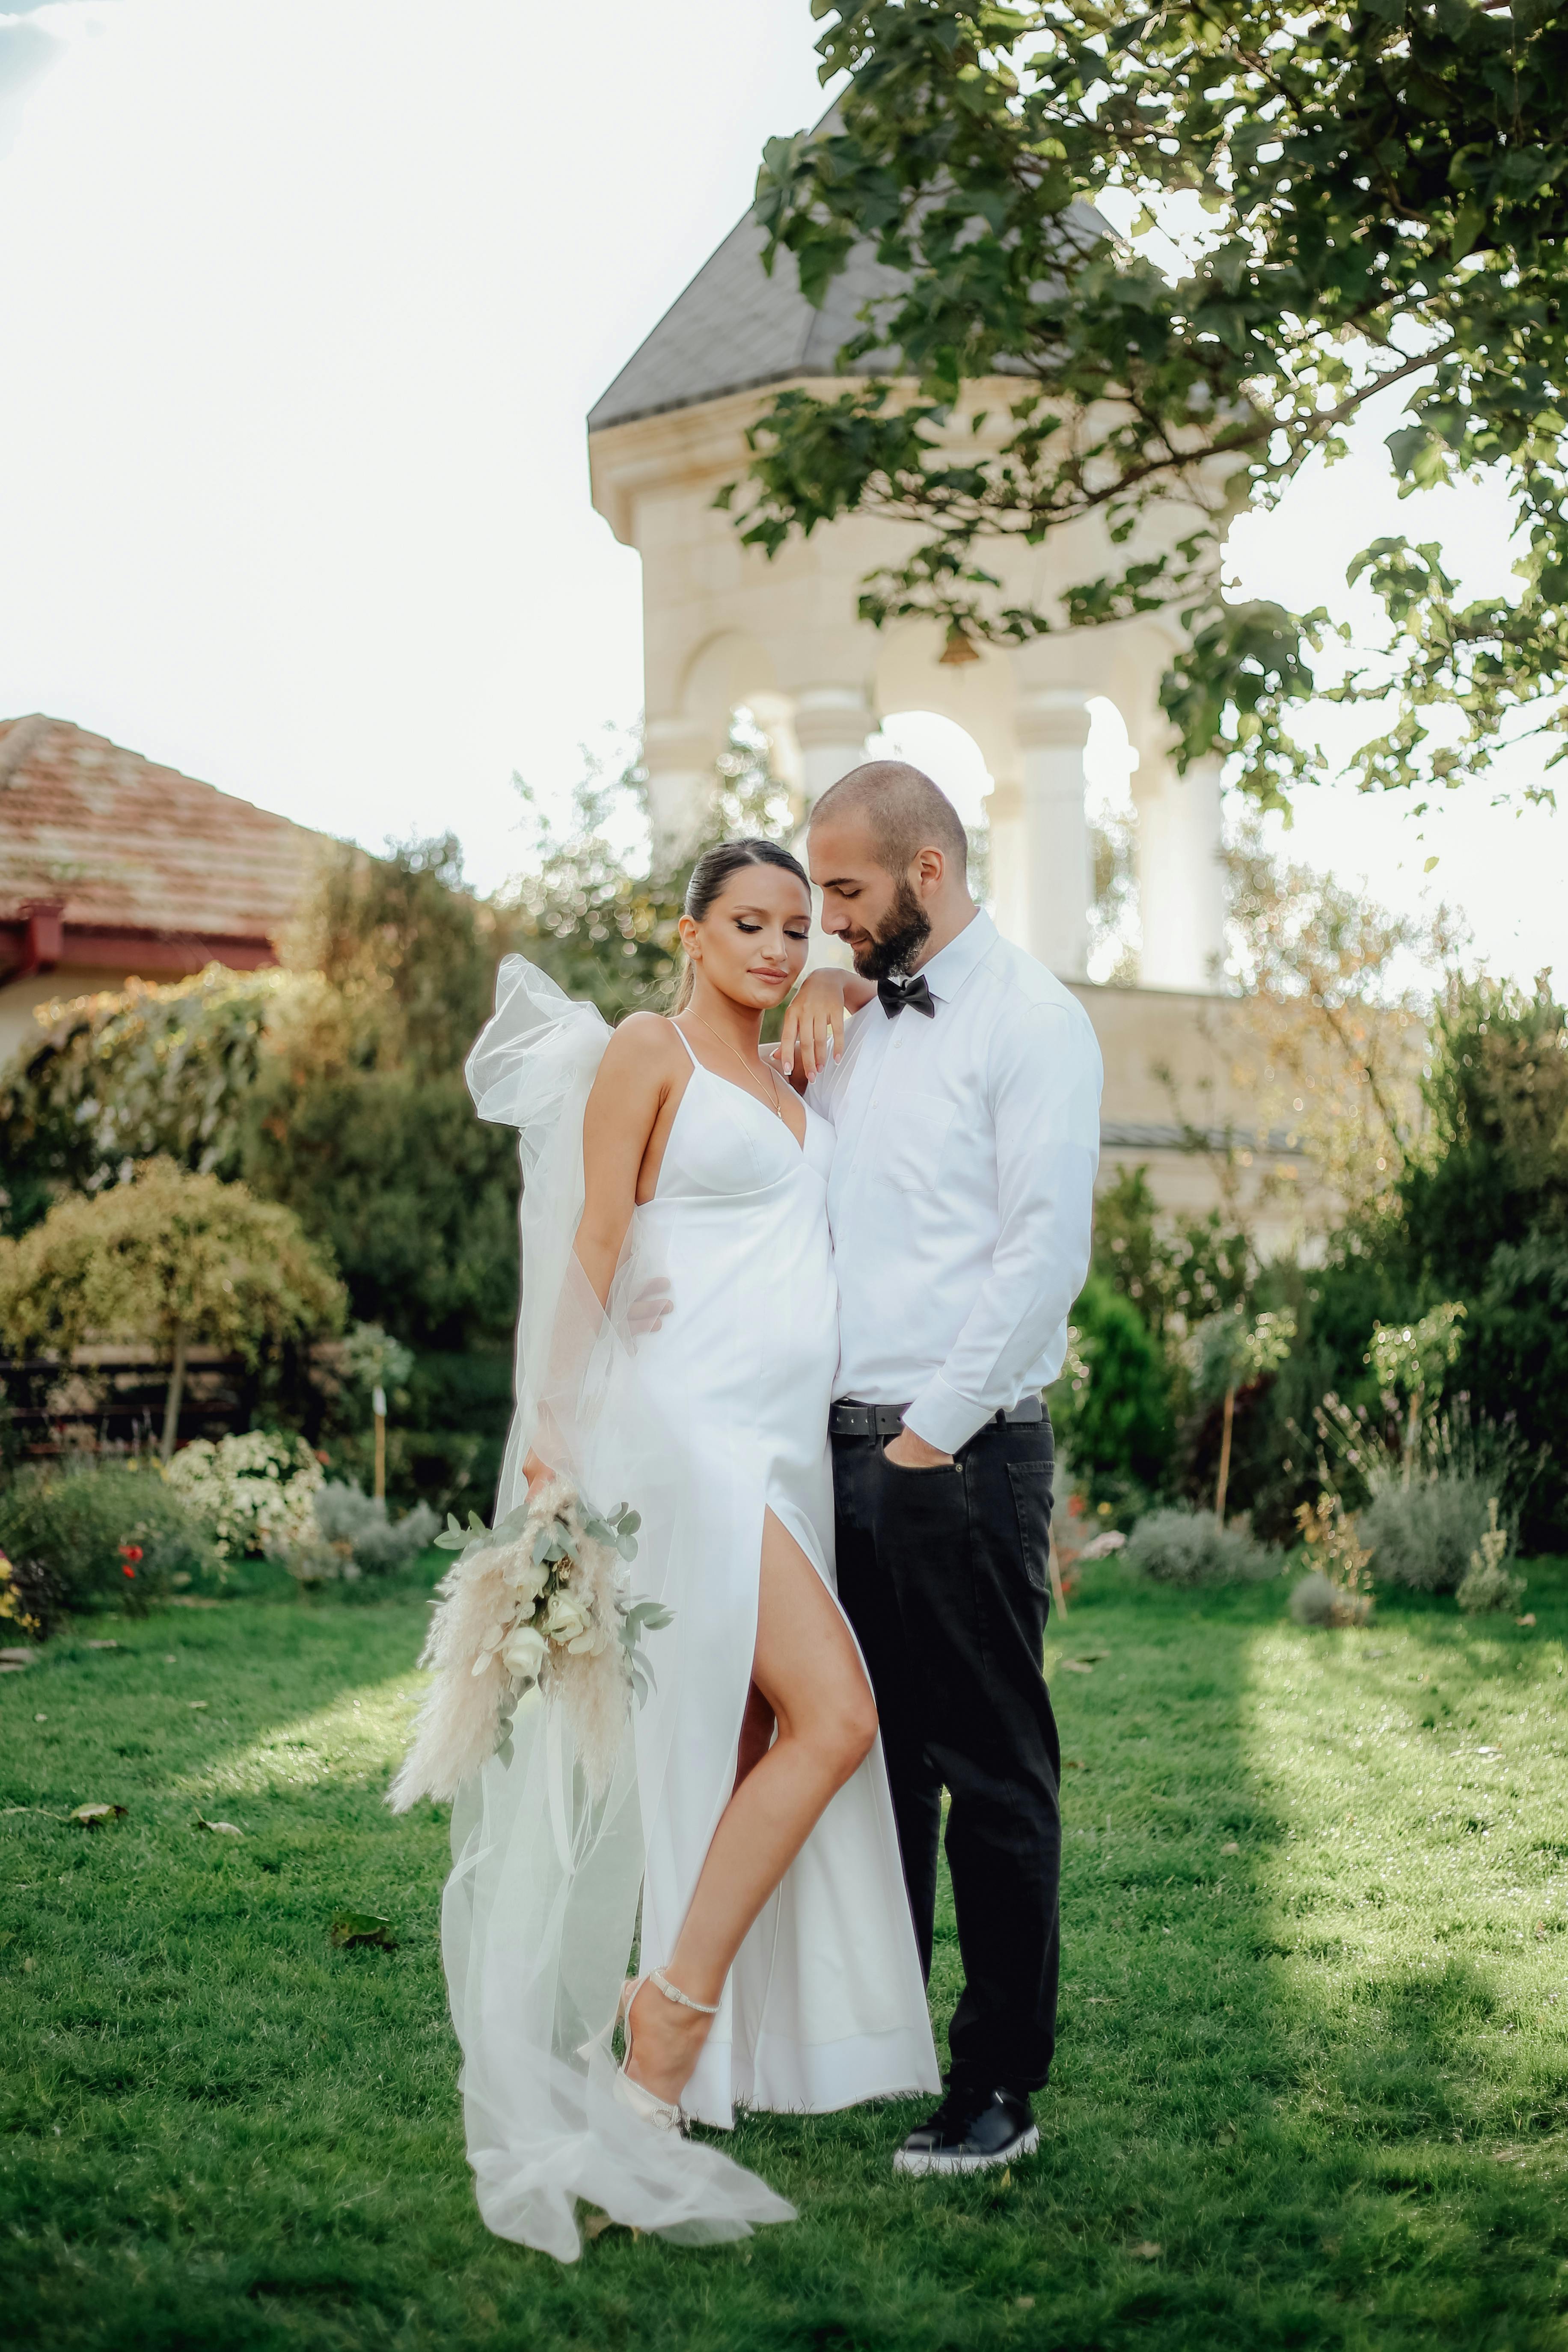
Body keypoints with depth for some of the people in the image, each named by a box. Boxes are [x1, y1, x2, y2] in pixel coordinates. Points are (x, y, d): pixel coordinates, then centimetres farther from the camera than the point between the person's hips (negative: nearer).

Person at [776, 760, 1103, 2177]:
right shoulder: (850, 1024, 16)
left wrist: (936, 1428, -14)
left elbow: (1049, 1252, -14)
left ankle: (1002, 2087, 7)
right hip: (845, 1446, 7)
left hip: (962, 1453, -7)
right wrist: (809, 1003, 12)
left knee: (992, 1774, -1)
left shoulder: (1030, 1021, -7)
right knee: (870, 1756, 14)